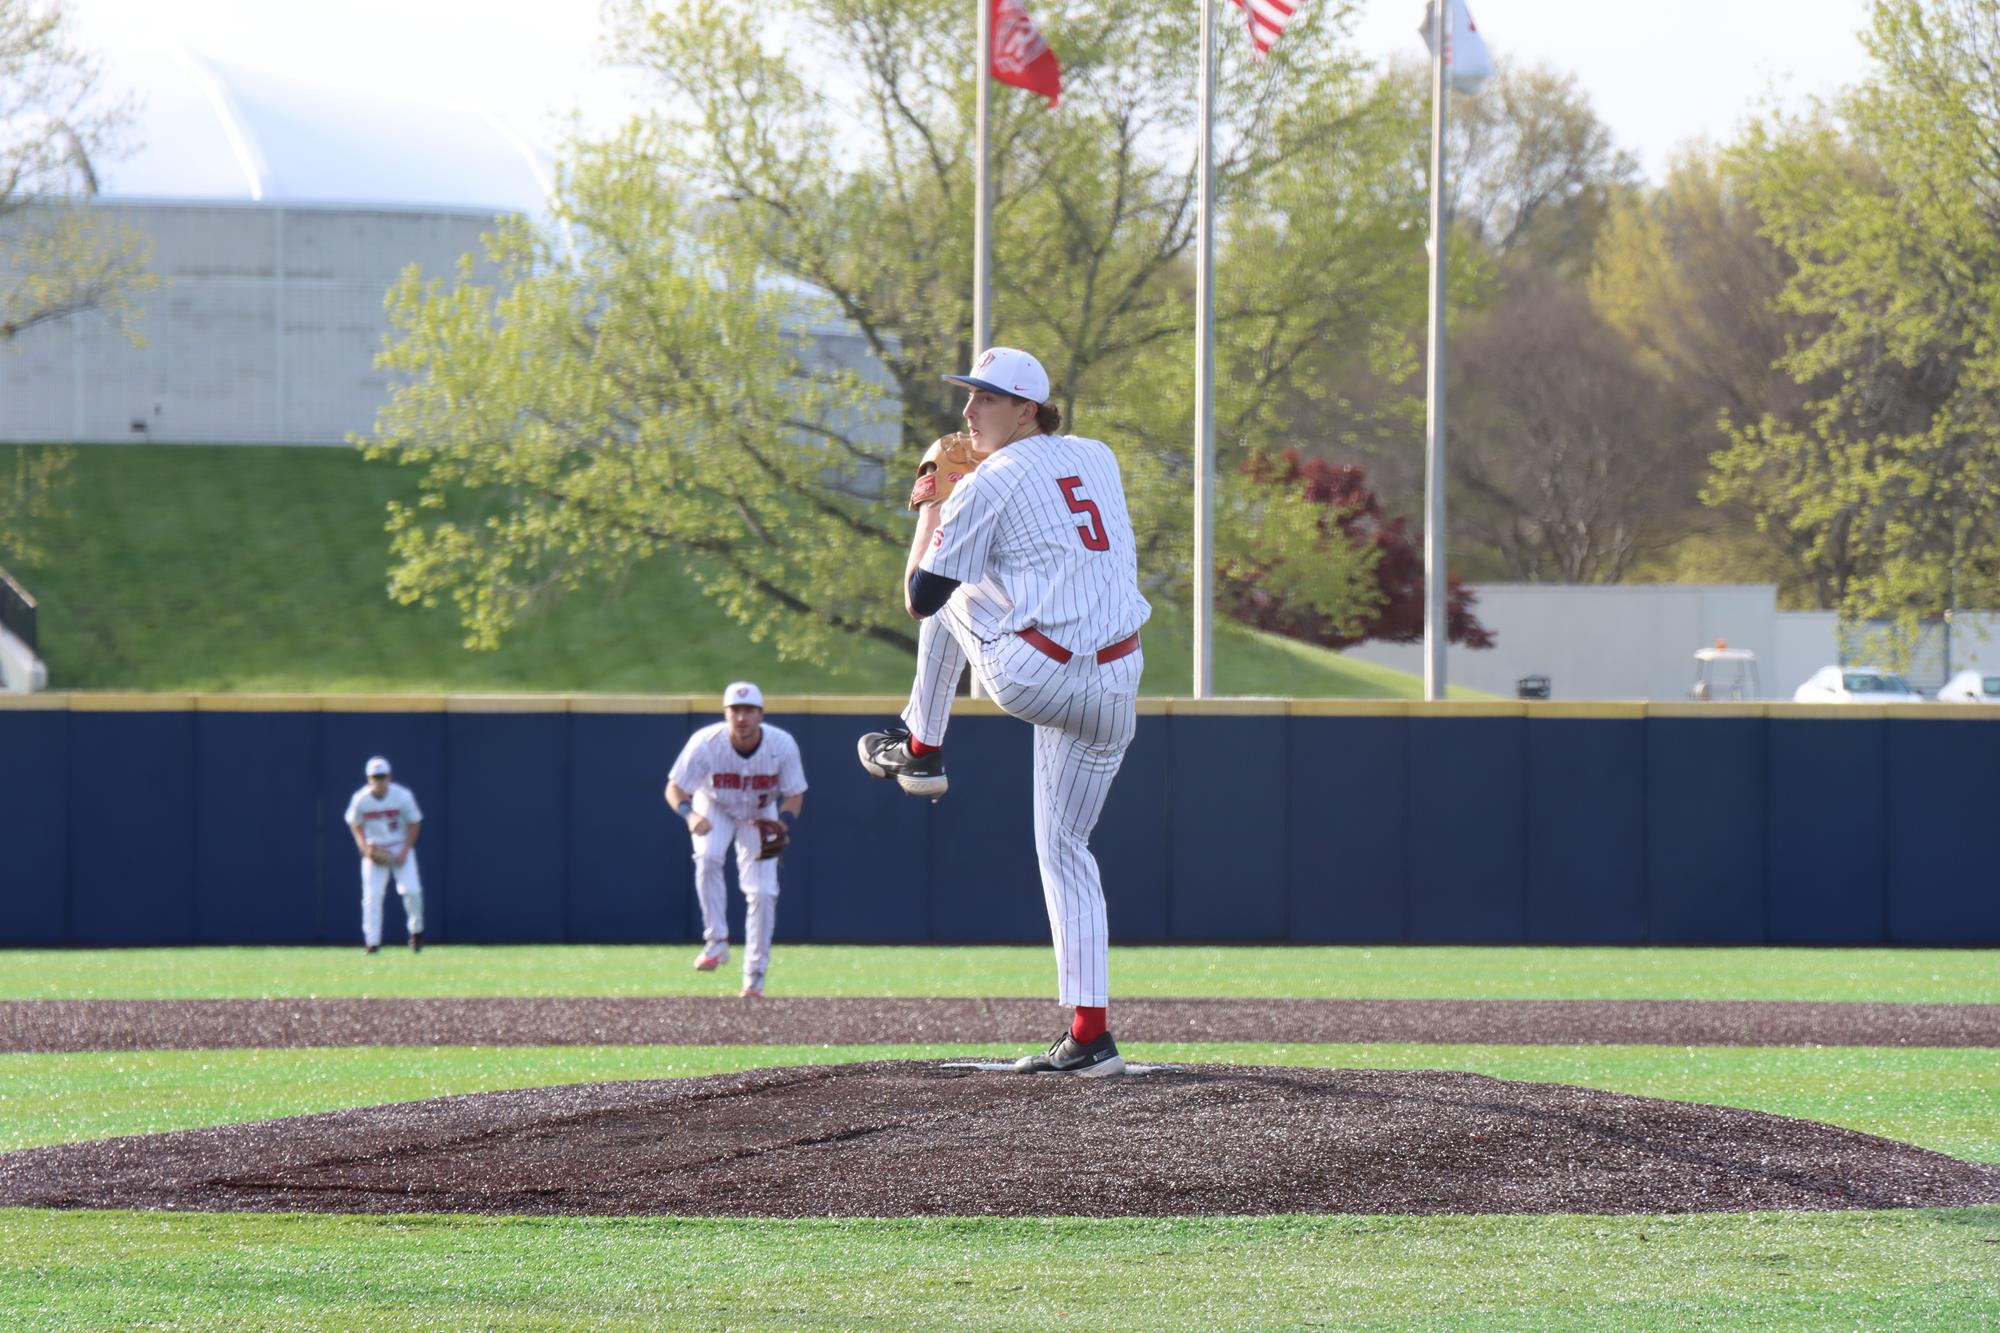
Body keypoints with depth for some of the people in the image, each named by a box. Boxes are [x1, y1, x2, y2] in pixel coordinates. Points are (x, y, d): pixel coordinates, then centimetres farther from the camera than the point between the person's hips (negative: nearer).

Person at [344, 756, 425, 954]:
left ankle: (416, 930, 11)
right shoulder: (361, 800, -11)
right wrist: (364, 847, -10)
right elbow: (355, 825, 6)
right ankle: (372, 942, -6)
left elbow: (414, 823, -2)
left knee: (411, 890, -14)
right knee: (372, 895, -9)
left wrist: (405, 851, -10)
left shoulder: (402, 796, -14)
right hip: (373, 850, 1)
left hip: (400, 848, -1)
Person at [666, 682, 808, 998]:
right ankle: (717, 942, -20)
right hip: (715, 808, -1)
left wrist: (783, 825, -35)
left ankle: (755, 973, 4)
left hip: (760, 815, 1)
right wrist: (689, 814, -45)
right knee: (708, 857, -31)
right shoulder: (706, 743, -30)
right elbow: (675, 788, -23)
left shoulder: (782, 745, -26)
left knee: (762, 892, -8)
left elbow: (794, 794, -14)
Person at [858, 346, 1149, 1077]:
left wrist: (931, 507, 10)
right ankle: (1090, 1035, 7)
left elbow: (918, 599, -2)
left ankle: (920, 746, 38)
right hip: (1118, 686, 6)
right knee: (1064, 846, 14)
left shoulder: (988, 485, -6)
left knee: (948, 592, 23)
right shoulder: (1098, 458, 14)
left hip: (1034, 678, -6)